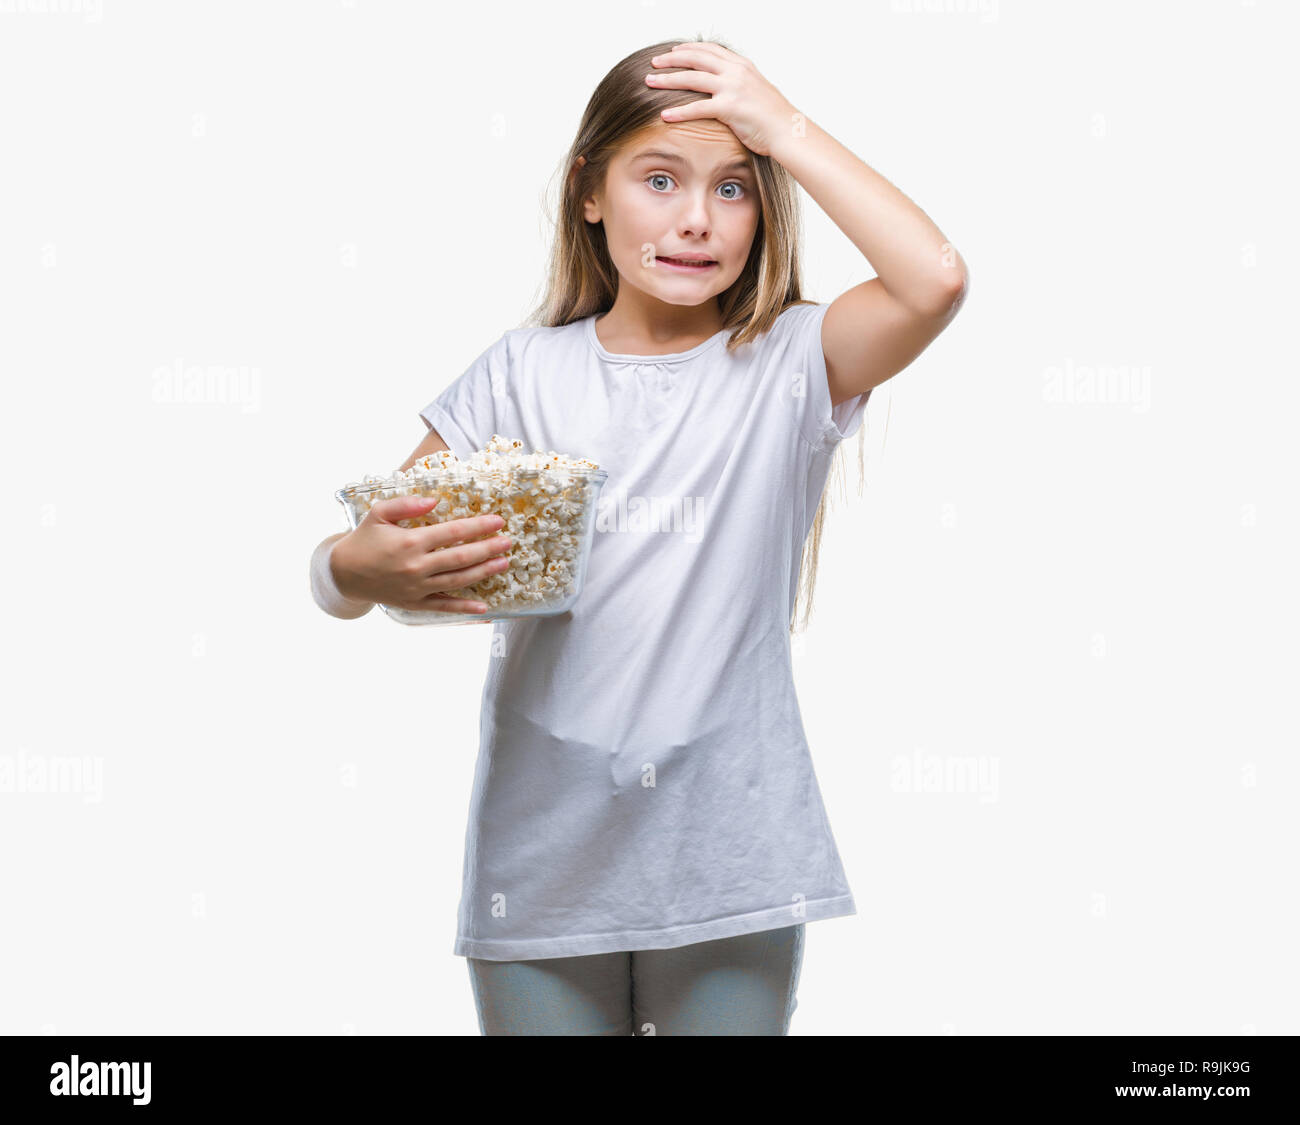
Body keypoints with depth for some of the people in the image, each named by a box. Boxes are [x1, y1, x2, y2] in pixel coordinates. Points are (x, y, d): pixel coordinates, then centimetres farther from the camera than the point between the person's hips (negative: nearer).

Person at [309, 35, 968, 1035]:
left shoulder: (789, 364, -2)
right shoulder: (525, 374, 2)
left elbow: (936, 279, -22)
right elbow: (342, 572, 2)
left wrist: (784, 126, -12)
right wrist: (363, 570, -22)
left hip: (731, 866, -1)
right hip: (544, 854, 2)